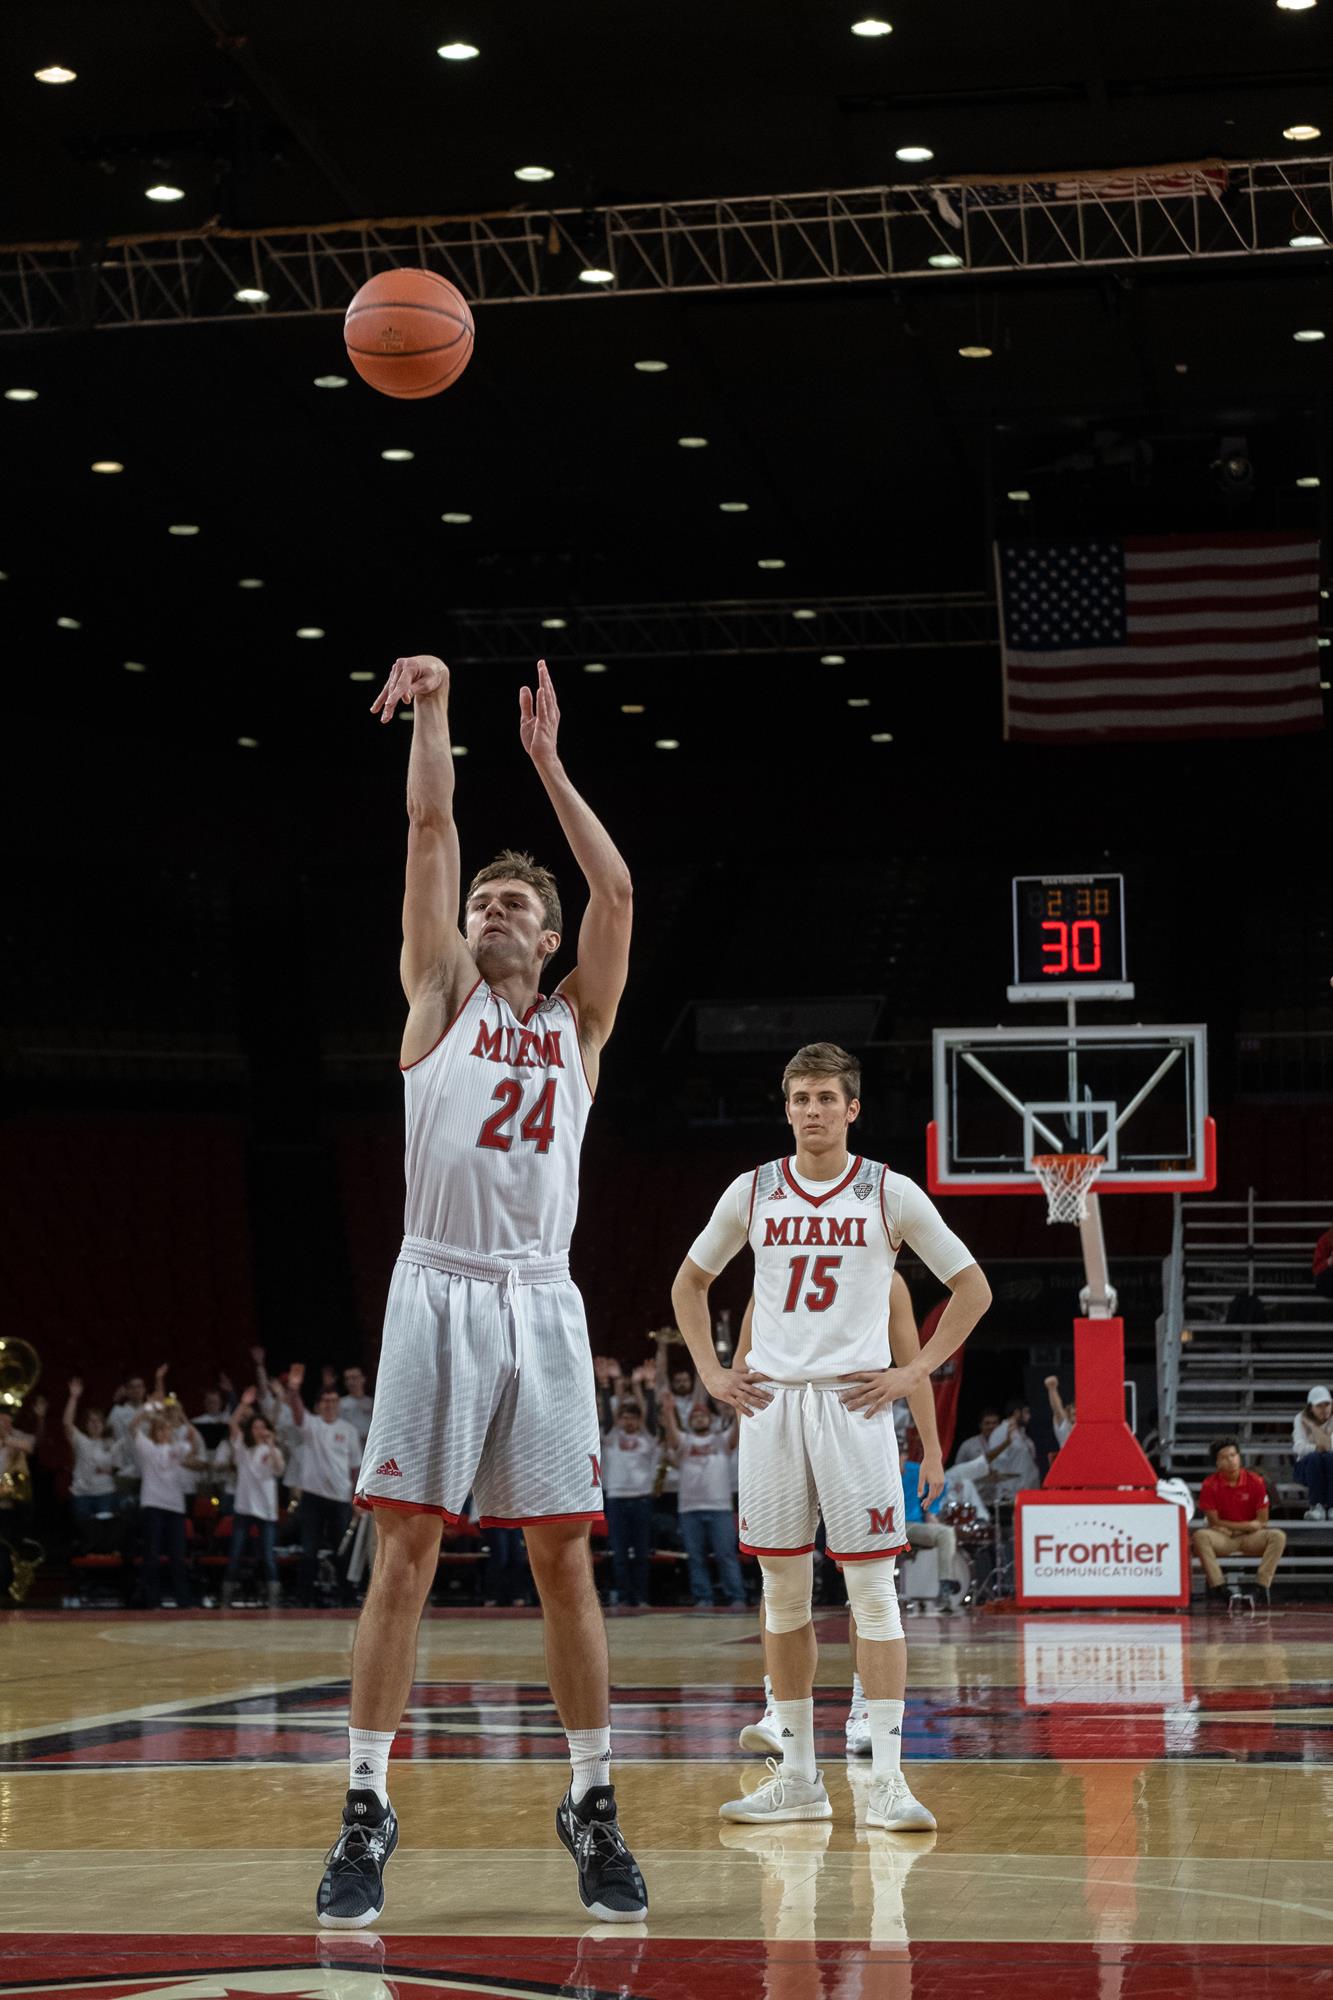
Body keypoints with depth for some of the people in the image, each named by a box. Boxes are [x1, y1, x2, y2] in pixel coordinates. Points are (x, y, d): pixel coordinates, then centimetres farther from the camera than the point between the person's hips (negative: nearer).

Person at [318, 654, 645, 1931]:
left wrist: (547, 762, 8)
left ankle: (592, 1807, 10)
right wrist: (433, 709, 5)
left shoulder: (577, 1023, 17)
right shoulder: (442, 998, 14)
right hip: (439, 1292, -2)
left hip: (542, 1301, 2)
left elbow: (616, 888, 5)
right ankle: (367, 1812, 0)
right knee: (405, 1554, -4)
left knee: (563, 1559, 2)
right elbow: (430, 830, 6)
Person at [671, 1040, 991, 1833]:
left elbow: (972, 1287, 5)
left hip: (855, 1402, -3)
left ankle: (888, 1781, -5)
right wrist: (711, 1372, 9)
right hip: (770, 1402, 3)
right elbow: (690, 1283, 20)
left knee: (873, 1590, -6)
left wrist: (917, 1371, -3)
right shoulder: (754, 1193, 7)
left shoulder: (890, 1194, -1)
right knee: (784, 1591, 7)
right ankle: (799, 1778, 14)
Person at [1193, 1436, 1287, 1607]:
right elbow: (1214, 1522, -7)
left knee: (1277, 1536, -26)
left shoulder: (1255, 1482, -3)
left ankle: (1262, 1586, -26)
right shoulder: (1210, 1485, -6)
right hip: (1222, 1539, -1)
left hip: (1250, 1538, 1)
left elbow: (1261, 1522, -1)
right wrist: (1247, 1525, -11)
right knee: (1200, 1536, -31)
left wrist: (1229, 1527, -8)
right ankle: (1218, 1587, -32)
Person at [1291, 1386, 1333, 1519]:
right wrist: (1317, 1447, -26)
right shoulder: (1301, 1418, 0)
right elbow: (1299, 1447, -11)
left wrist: (1312, 1425, -16)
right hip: (1306, 1467, 0)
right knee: (1314, 1457, -35)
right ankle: (1317, 1506, -34)